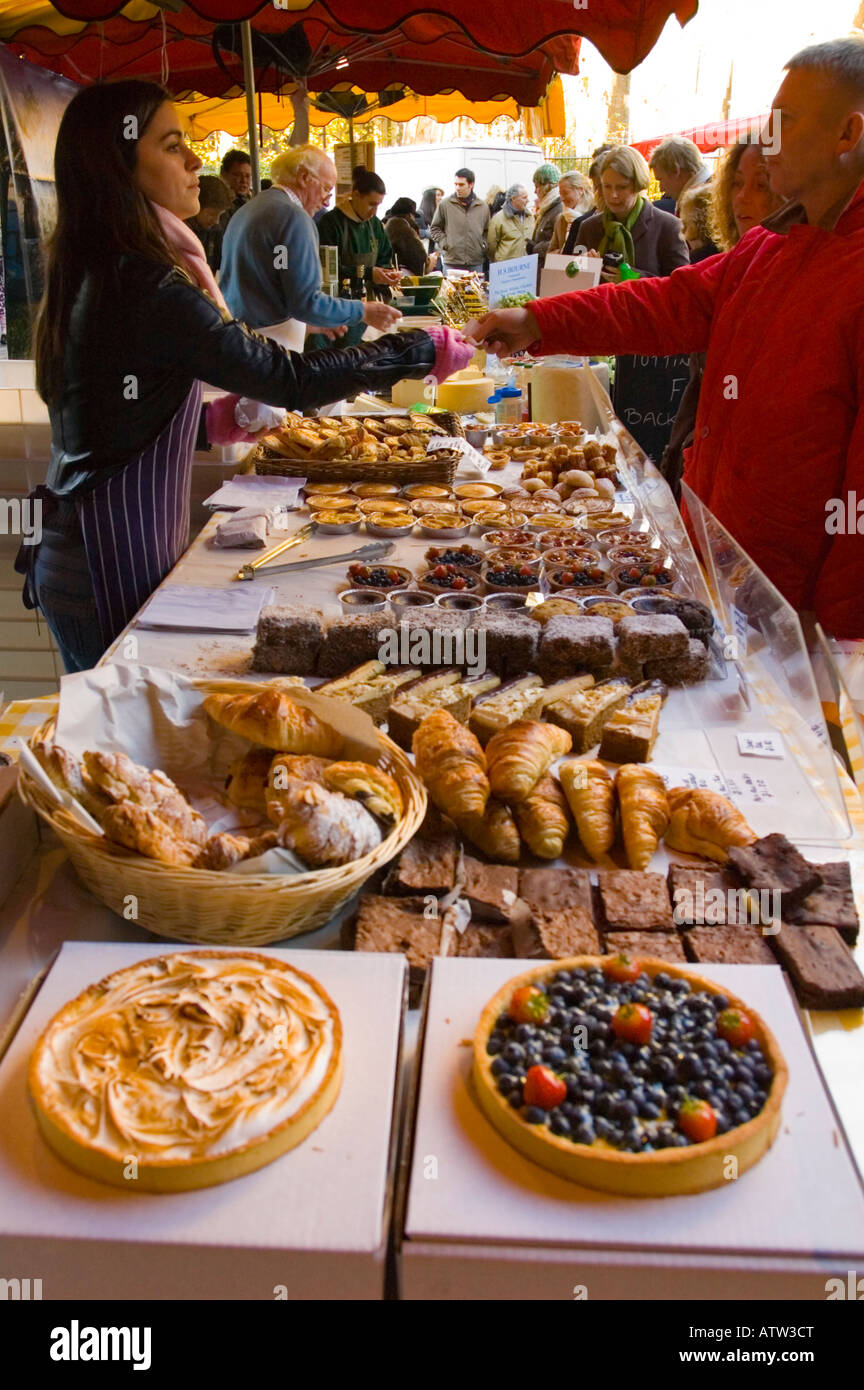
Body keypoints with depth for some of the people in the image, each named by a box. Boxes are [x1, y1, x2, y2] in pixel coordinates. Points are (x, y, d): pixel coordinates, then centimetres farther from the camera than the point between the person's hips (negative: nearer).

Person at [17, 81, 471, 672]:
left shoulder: (90, 273, 9)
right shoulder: (147, 286, -21)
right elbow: (291, 379, -22)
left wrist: (216, 418, 10)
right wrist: (423, 352, -13)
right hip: (114, 568, -9)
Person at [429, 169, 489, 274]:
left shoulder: (483, 207, 9)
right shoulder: (445, 204, 3)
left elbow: (487, 230, 21)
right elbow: (434, 229, 9)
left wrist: (483, 246, 5)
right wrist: (445, 243, -4)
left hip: (476, 263, 2)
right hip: (451, 263, -2)